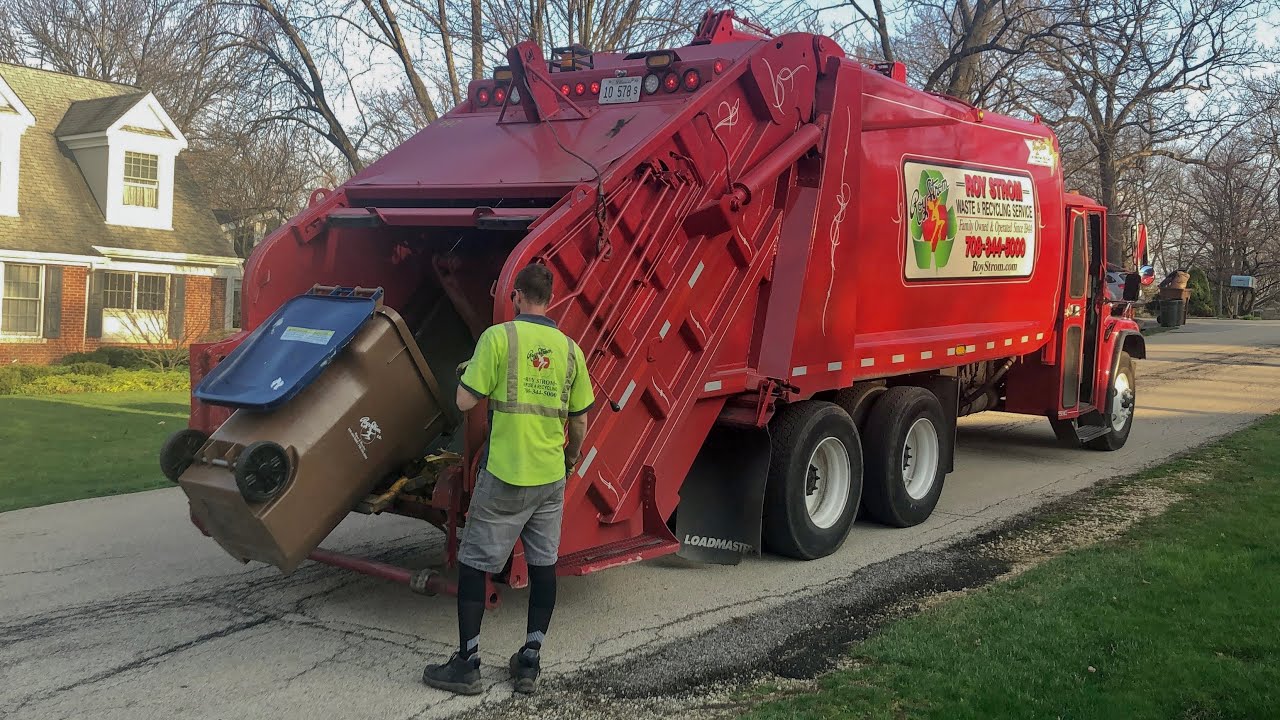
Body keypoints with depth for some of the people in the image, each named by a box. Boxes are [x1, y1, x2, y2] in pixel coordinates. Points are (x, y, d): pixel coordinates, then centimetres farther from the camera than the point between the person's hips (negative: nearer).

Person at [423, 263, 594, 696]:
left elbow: (465, 401, -10)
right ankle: (530, 661, 19)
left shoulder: (498, 337, -9)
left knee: (474, 564, 7)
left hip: (503, 477, -4)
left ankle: (467, 665, 12)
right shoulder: (569, 349, 4)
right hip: (551, 477, 4)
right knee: (543, 564, 13)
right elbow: (580, 422, 10)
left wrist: (467, 371, 11)